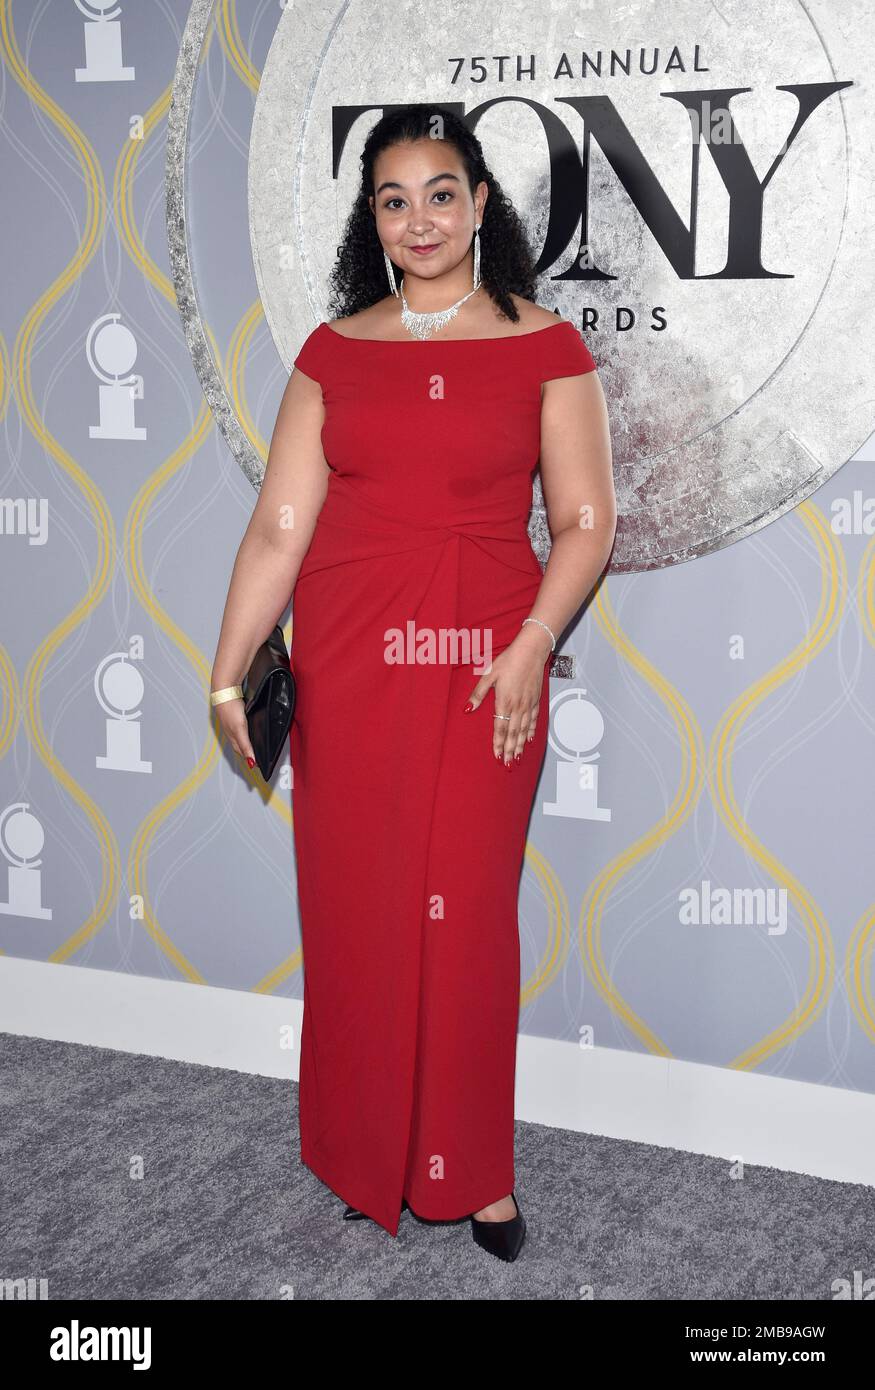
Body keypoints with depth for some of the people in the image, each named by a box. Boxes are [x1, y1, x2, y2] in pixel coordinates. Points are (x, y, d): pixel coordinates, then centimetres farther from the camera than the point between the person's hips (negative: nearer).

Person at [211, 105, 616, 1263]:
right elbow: (279, 527, 2)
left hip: (484, 668, -2)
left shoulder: (544, 347, 2)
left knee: (469, 916, 3)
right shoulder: (333, 352, 7)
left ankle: (473, 1169, 21)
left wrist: (530, 648, -13)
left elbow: (586, 522, 0)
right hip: (346, 666, 2)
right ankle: (370, 1162, 25)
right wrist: (228, 675, -5)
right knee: (354, 911, 6)